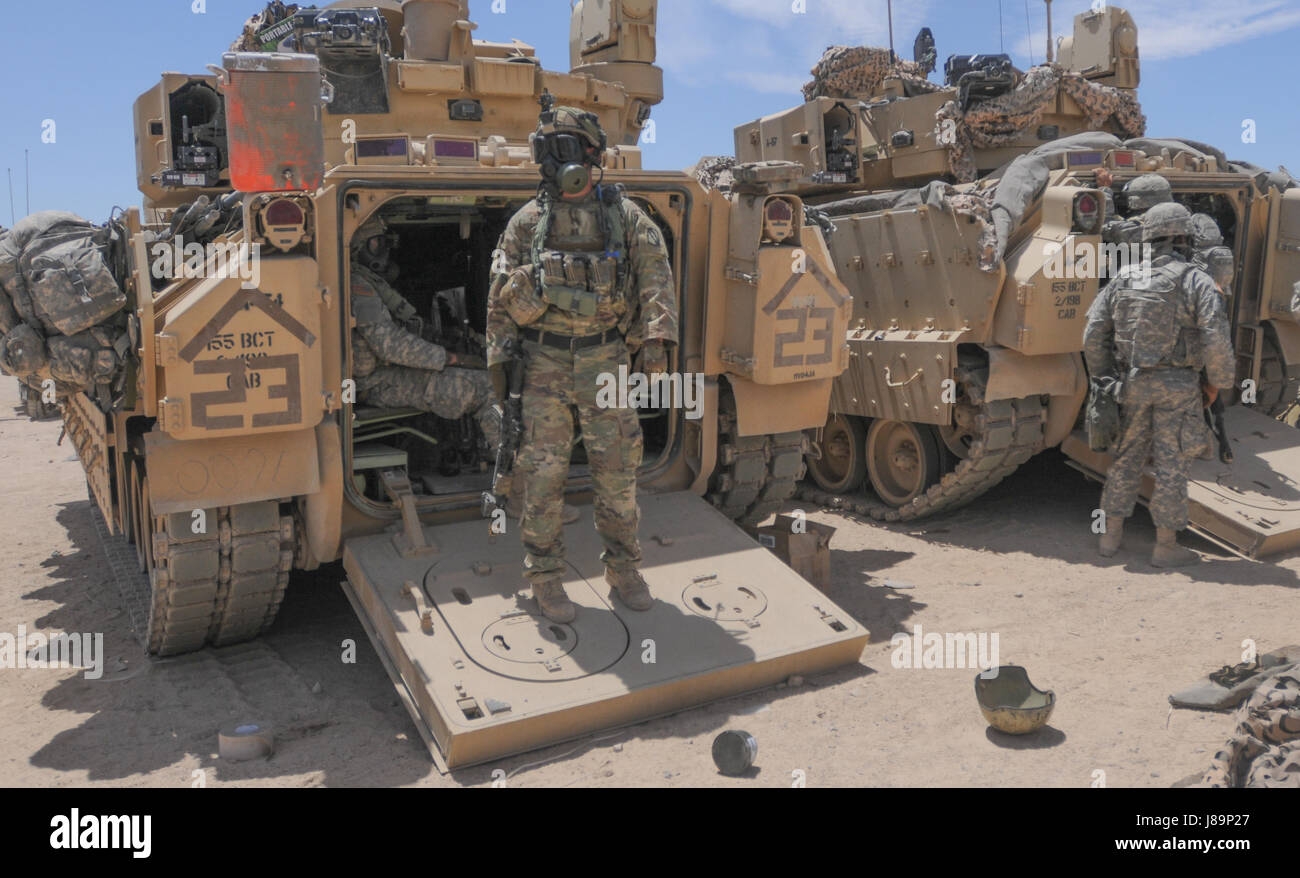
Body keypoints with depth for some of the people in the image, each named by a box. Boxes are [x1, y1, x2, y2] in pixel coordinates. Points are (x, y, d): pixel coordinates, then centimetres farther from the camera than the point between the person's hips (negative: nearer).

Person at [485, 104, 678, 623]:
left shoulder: (624, 216, 5)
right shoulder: (527, 221, 6)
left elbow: (656, 276, -1)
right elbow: (499, 297, 9)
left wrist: (656, 335, -14)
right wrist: (498, 357, 3)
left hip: (605, 362, 0)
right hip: (543, 364, 0)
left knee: (617, 469, 5)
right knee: (543, 473, 0)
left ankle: (623, 567, 21)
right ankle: (545, 576, 14)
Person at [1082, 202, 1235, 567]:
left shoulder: (1123, 280, 4)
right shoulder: (1196, 281, -8)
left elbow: (1093, 336, 4)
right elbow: (1216, 339, -15)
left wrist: (1104, 377, 16)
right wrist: (1218, 381, -1)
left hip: (1133, 383, 4)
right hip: (1178, 386, -4)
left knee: (1127, 458, 14)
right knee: (1172, 464, 3)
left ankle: (1112, 535, 19)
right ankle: (1166, 546, 10)